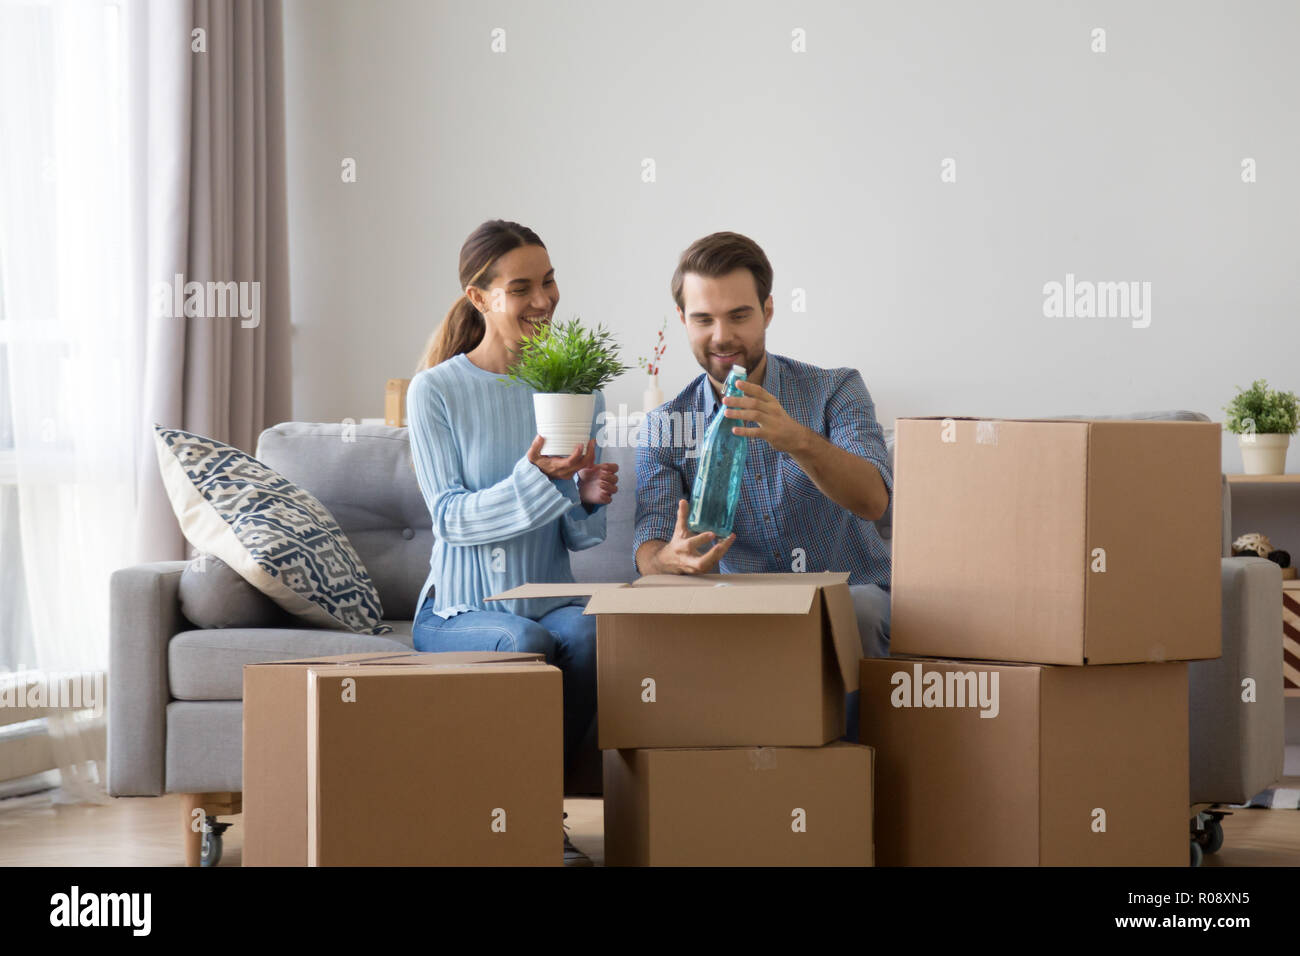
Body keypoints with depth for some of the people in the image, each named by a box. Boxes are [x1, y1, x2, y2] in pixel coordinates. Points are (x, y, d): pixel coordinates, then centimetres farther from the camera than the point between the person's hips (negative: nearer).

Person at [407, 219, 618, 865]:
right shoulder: (436, 391, -3)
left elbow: (581, 537, 9)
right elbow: (450, 519, -11)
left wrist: (591, 499, -15)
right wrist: (535, 478, -26)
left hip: (551, 602, 3)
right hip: (460, 611, -3)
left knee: (589, 631, -32)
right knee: (523, 642, -35)